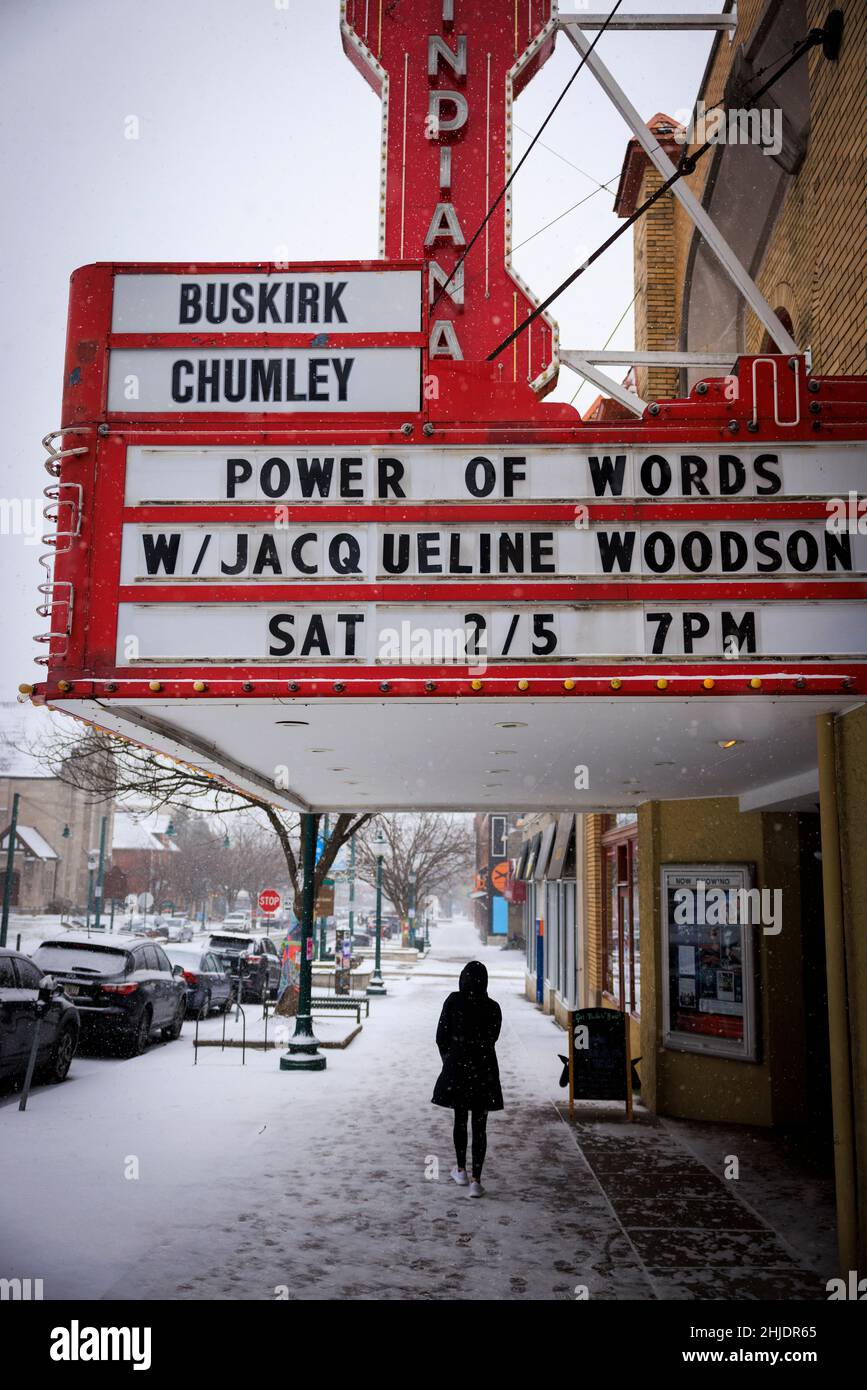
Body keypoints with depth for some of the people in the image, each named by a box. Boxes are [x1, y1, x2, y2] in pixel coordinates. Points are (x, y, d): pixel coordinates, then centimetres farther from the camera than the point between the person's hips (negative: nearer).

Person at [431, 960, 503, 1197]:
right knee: (479, 1126, 5)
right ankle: (476, 1181, 1)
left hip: (457, 1068, 0)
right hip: (484, 1070, 0)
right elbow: (492, 1039, 5)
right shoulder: (493, 1007, -7)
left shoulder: (453, 1001, -9)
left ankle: (461, 1171, 30)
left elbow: (441, 1037, -3)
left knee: (460, 1120, 18)